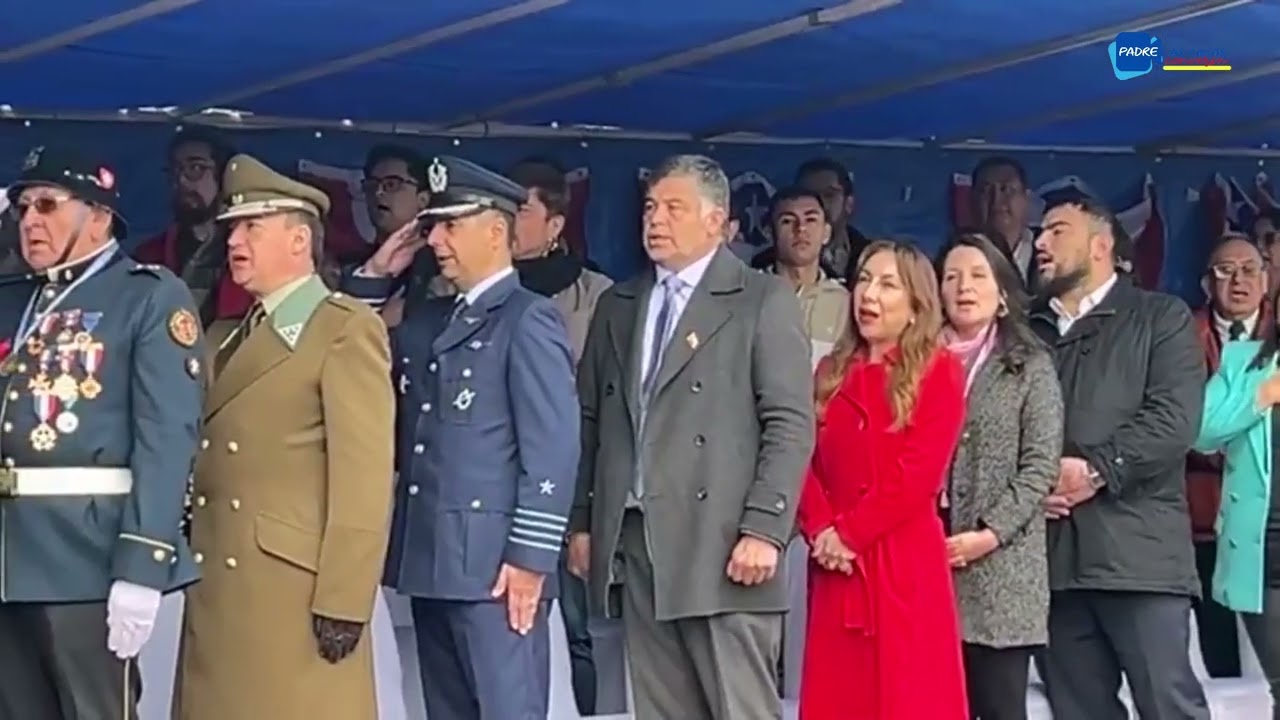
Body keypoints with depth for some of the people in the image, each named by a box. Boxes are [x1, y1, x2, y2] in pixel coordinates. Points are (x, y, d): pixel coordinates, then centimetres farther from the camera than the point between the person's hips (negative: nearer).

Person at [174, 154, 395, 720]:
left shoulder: (347, 330, -5)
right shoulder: (235, 336, 20)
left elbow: (363, 477, -12)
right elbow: (214, 458, 16)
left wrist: (343, 602, -17)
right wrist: (196, 574, 8)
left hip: (296, 588, -8)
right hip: (219, 587, 8)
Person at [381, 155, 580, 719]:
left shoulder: (528, 320, -6)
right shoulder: (423, 320, 18)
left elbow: (553, 448, -12)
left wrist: (529, 557, -16)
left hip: (493, 564, -8)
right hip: (430, 559, 8)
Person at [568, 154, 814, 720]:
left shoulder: (764, 300, 0)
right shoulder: (618, 305, 17)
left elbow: (791, 425, -7)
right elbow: (590, 419, 18)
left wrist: (764, 528, -15)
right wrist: (581, 520, 11)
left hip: (724, 544, -5)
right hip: (637, 540, 5)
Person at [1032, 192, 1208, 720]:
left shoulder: (1161, 318, 8)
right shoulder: (1027, 333, 21)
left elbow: (1175, 418, -6)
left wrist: (1097, 469, -12)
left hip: (1138, 551, -4)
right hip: (1053, 554, 5)